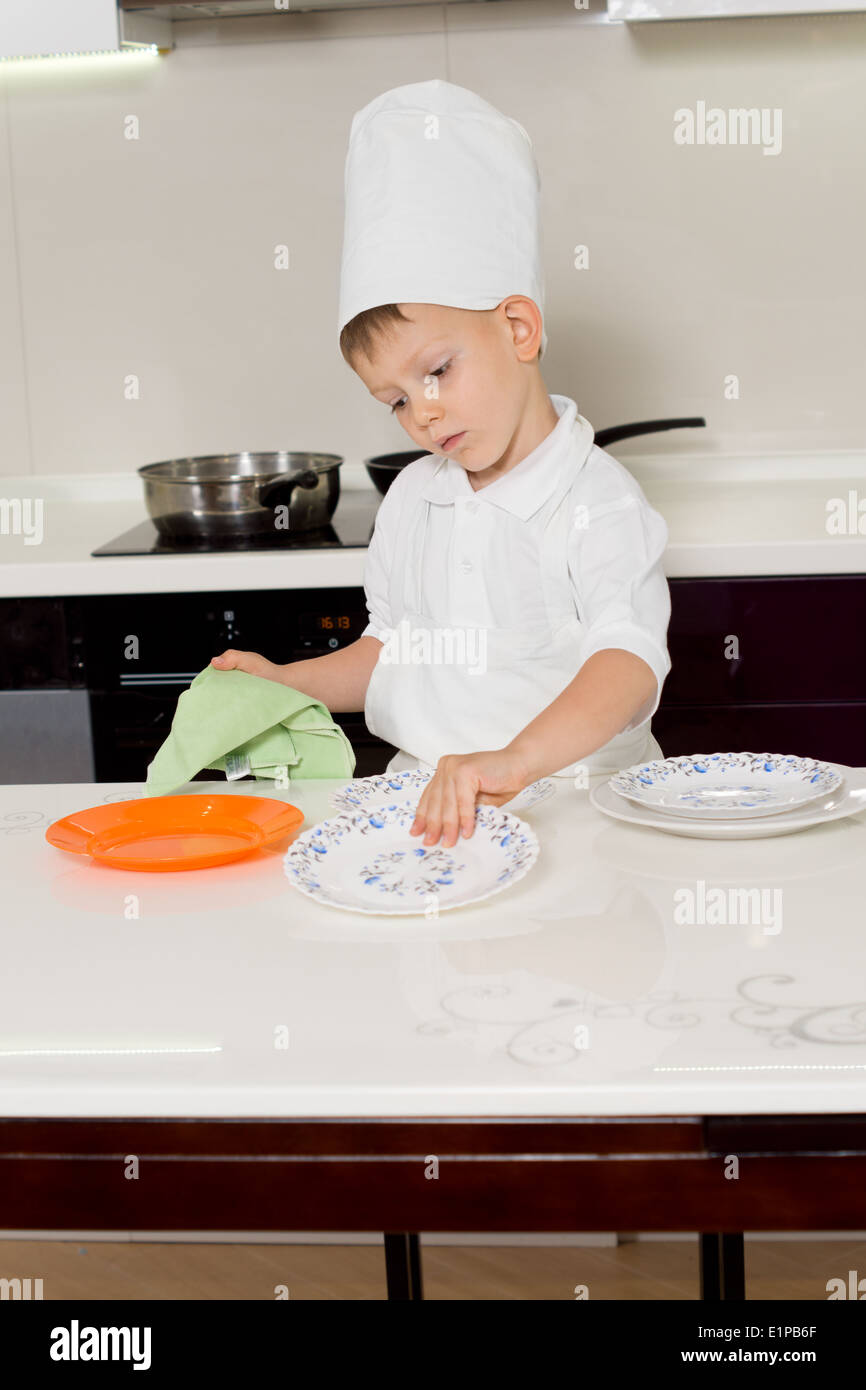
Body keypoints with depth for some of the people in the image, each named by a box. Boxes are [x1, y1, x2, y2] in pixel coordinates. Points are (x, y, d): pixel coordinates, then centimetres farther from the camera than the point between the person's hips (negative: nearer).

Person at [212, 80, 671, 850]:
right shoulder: (412, 498, 14)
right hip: (423, 796, 5)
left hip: (571, 798, -5)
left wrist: (515, 761, -38)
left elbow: (629, 662, -22)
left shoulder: (596, 501, -8)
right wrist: (286, 684, 11)